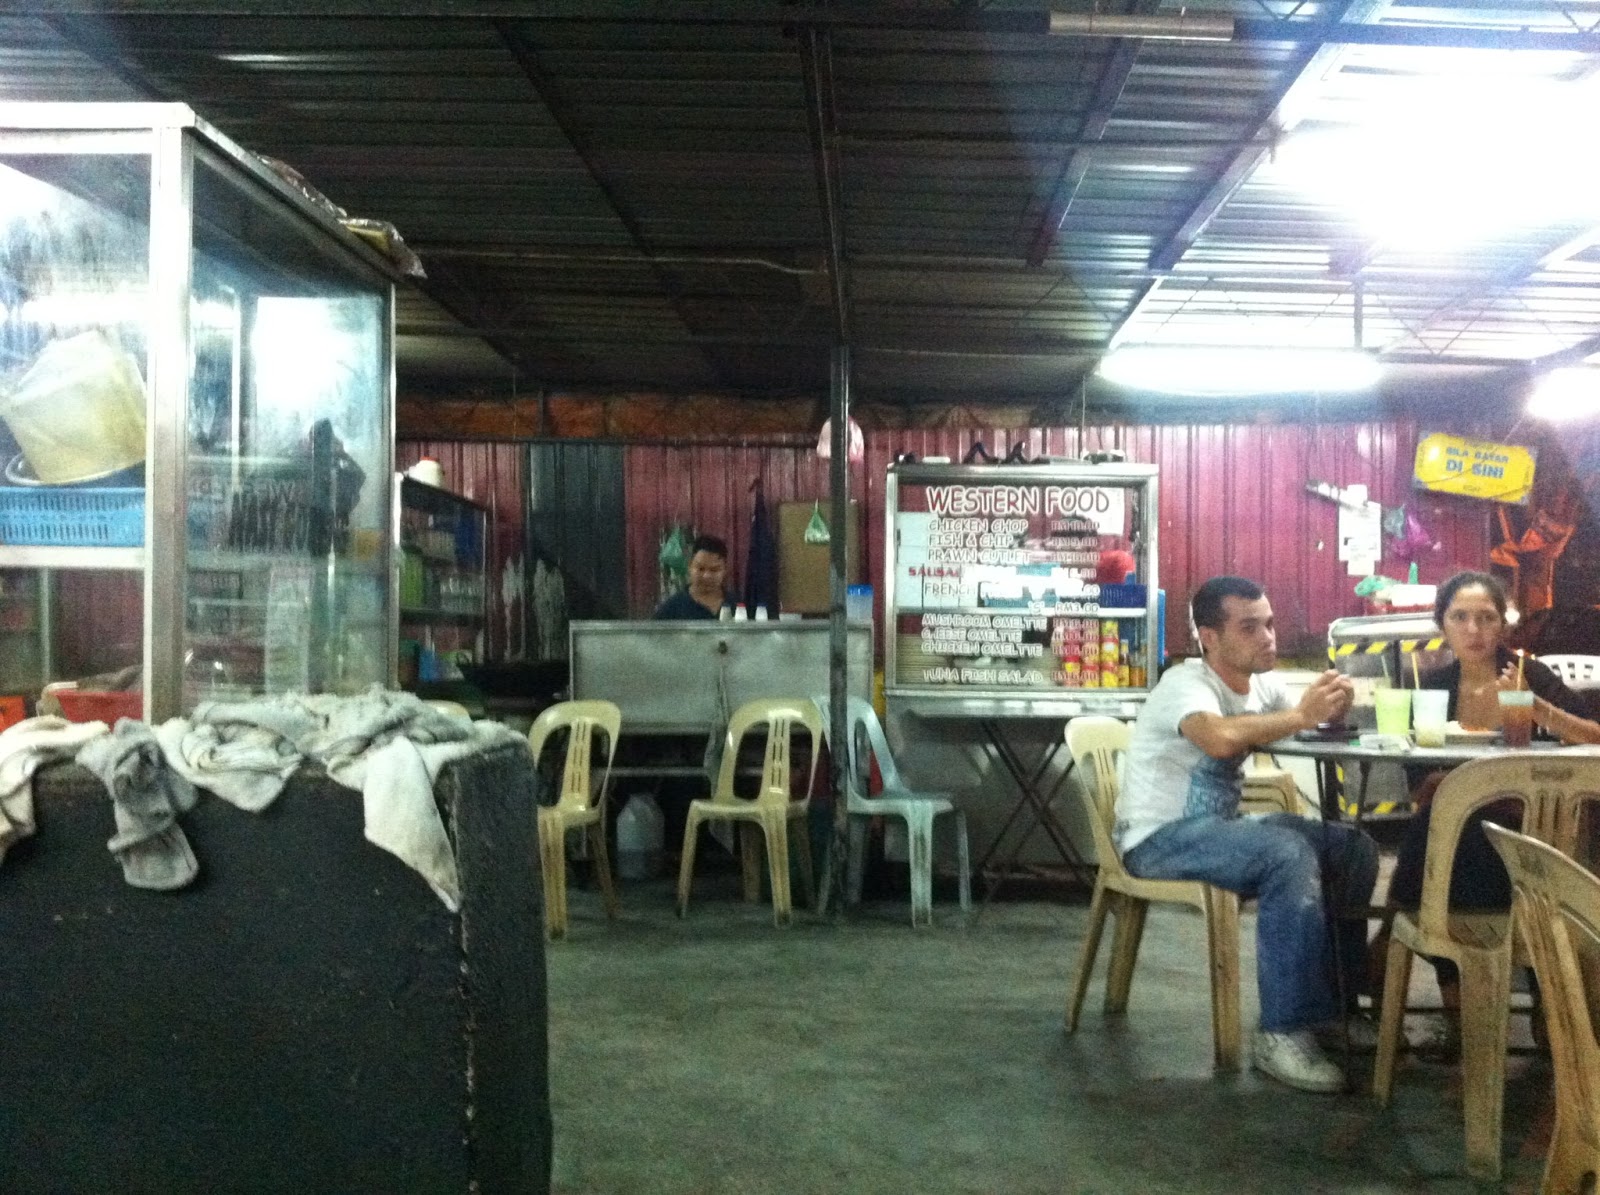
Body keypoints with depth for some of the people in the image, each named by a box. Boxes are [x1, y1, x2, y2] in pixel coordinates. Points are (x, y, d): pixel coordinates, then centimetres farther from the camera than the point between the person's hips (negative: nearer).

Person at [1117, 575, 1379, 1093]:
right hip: (1159, 838, -9)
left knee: (1353, 847, -2)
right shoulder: (1187, 684, -18)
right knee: (1290, 856, -31)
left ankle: (1337, 1004, 7)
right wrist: (1302, 715, -30)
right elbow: (1221, 738, -40)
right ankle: (1283, 1033, -26)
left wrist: (1331, 704, -21)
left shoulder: (1261, 683, 8)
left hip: (1216, 826, 9)